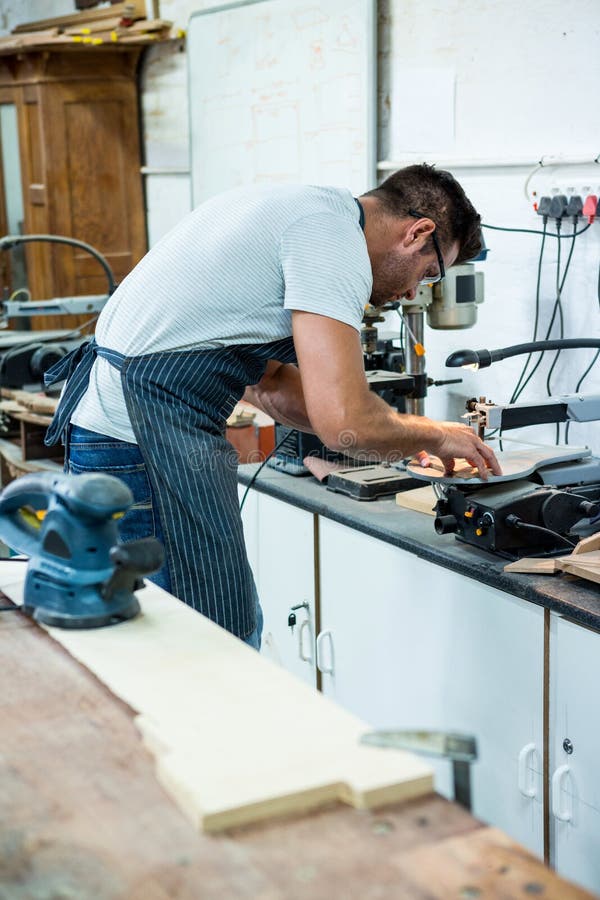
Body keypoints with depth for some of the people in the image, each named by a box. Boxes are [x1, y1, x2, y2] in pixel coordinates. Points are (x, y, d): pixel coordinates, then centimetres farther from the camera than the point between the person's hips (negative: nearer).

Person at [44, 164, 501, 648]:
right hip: (145, 438, -11)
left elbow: (267, 382, 25)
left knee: (238, 631, 15)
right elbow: (342, 421, -21)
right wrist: (436, 436, 0)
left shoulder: (300, 207, 18)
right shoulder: (335, 236, -13)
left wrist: (410, 434, 23)